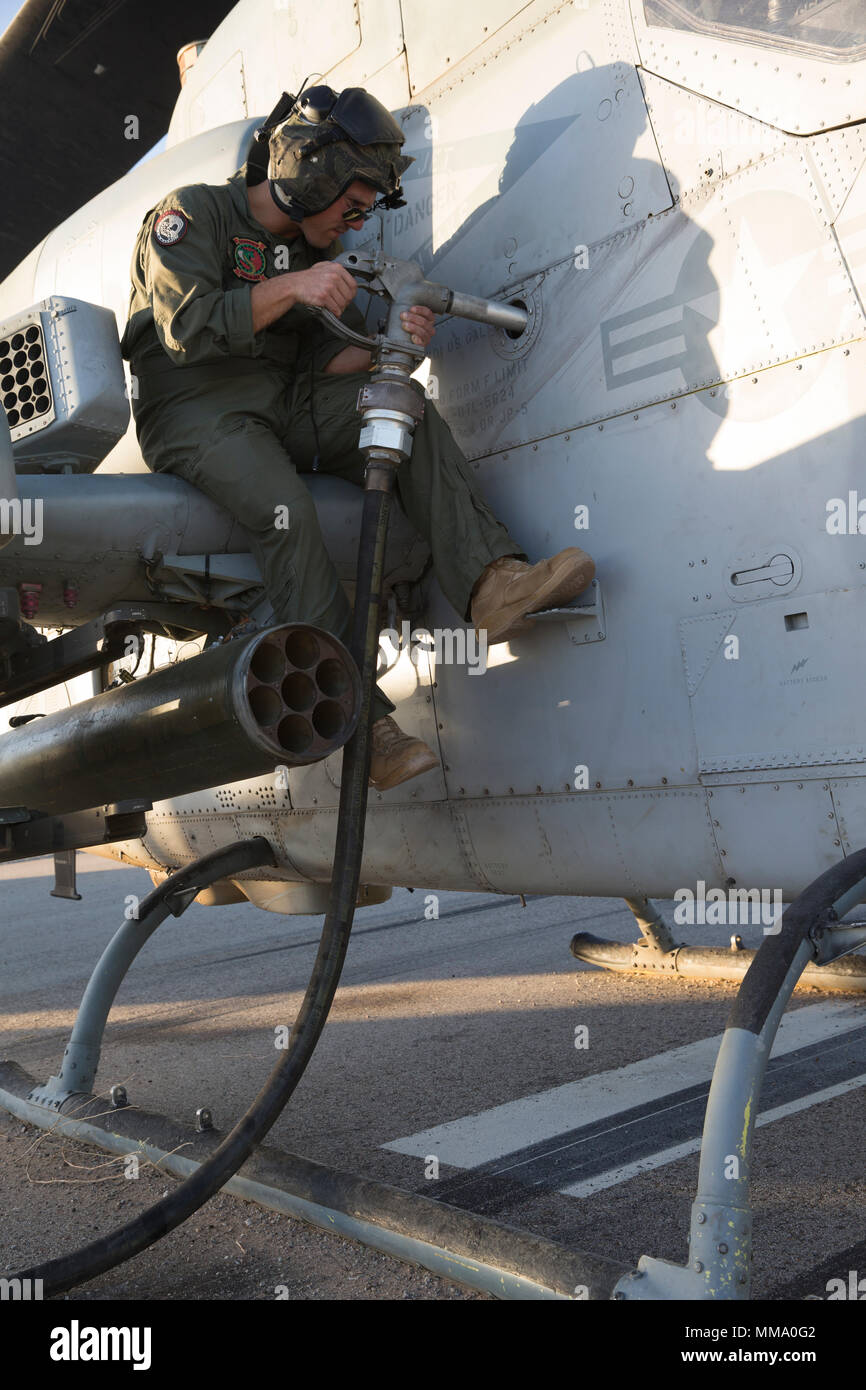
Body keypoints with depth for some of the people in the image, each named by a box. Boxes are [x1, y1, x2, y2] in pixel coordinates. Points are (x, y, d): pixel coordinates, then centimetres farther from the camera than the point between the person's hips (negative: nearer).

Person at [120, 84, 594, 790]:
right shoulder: (193, 214, -1)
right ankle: (359, 718, -36)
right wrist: (290, 287, -18)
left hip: (286, 407, 7)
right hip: (196, 409, -7)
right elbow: (187, 327, -15)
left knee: (414, 415, -15)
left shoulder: (318, 251, 20)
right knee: (286, 511, -34)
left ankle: (489, 582, -32)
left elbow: (325, 361, 11)